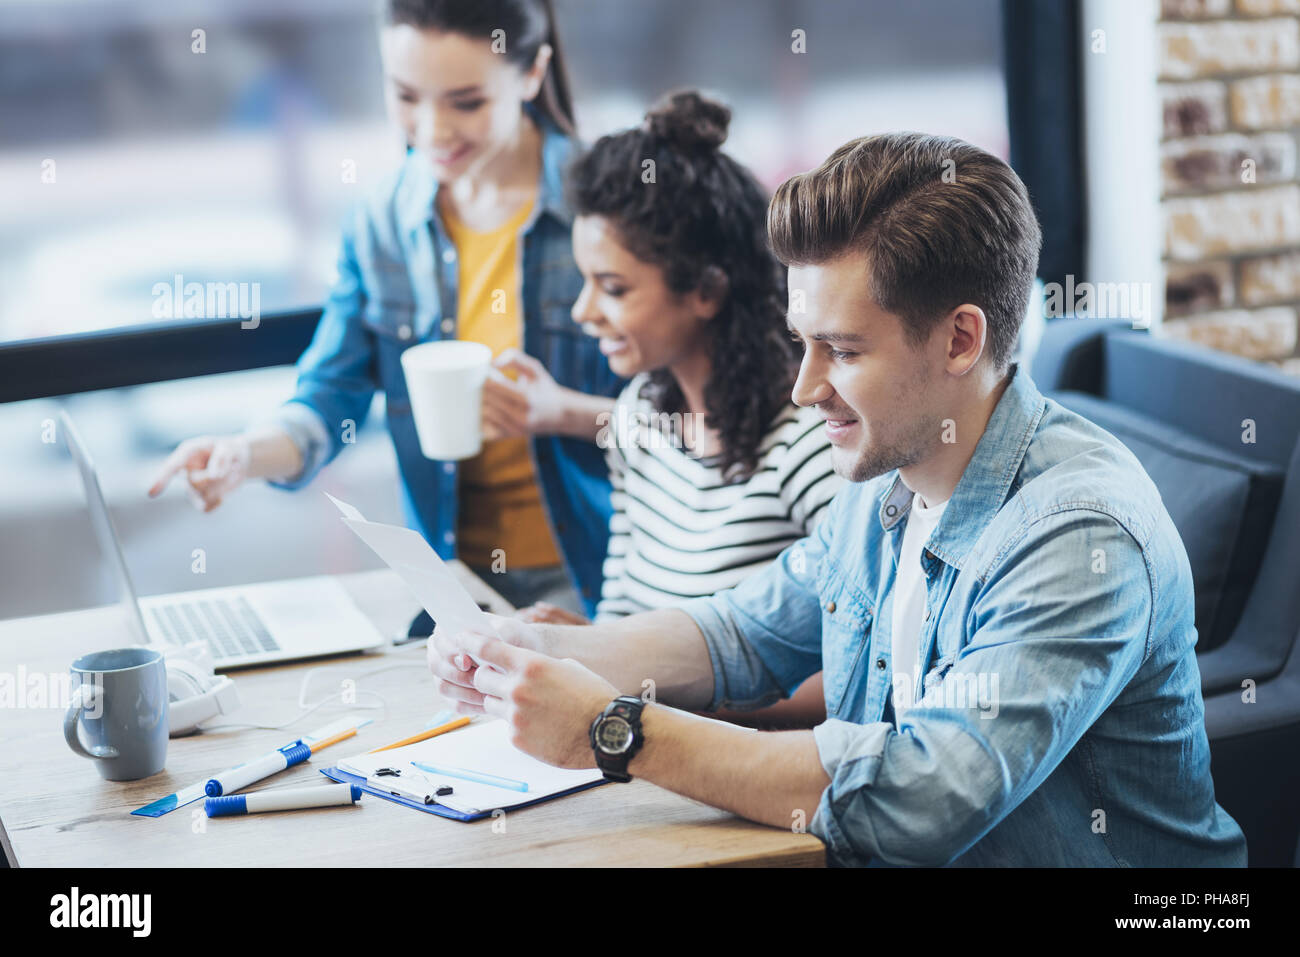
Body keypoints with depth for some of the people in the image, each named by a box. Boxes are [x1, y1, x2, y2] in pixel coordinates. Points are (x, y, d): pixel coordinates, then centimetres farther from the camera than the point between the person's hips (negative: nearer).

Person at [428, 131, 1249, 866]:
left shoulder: (1085, 536, -23)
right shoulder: (886, 480, 2)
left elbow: (917, 796, -30)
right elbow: (747, 634, 16)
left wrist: (615, 732, -25)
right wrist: (547, 652, 0)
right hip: (885, 855, 6)